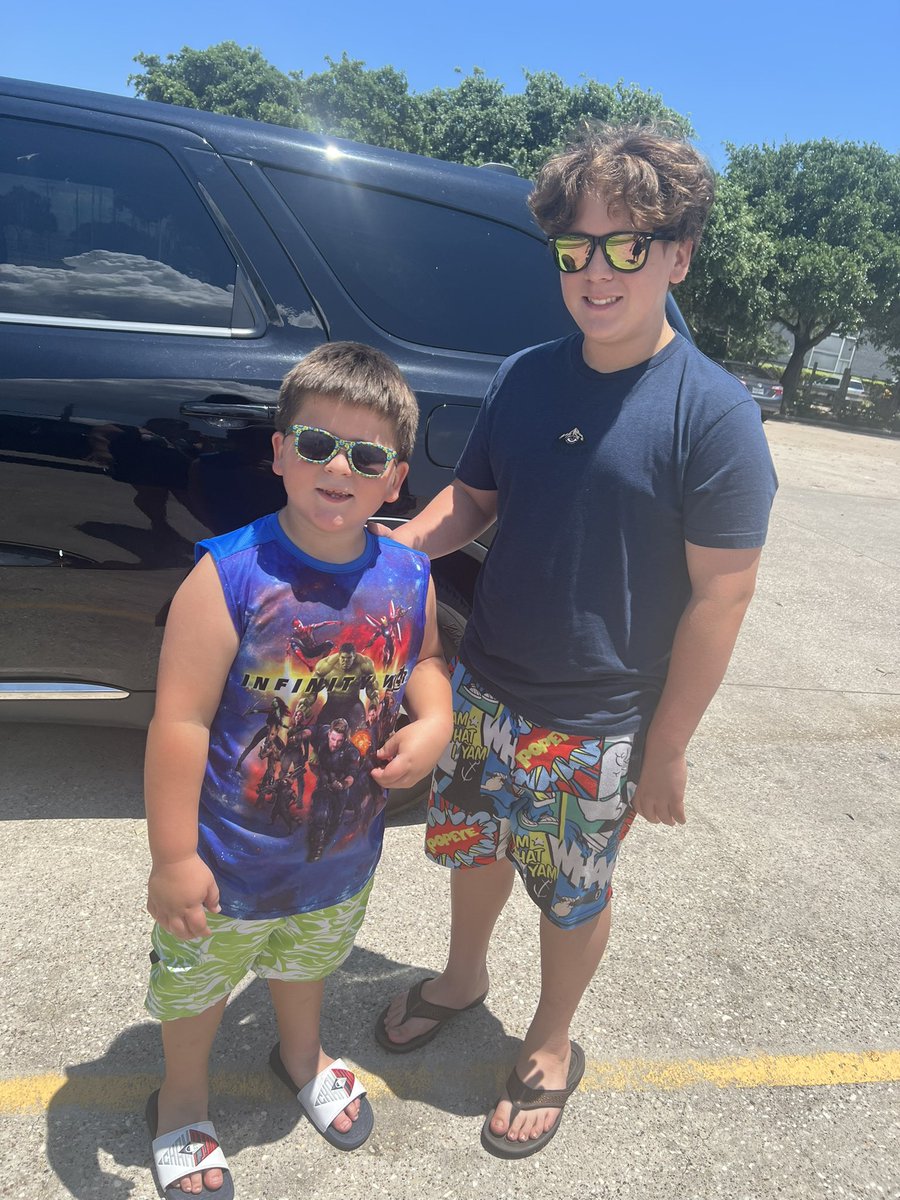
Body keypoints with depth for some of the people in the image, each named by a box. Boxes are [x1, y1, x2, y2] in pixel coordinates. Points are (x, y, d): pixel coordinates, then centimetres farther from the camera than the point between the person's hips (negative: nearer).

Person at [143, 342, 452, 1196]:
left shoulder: (408, 577, -11)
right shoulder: (230, 573, -26)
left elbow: (426, 659, 7)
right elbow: (180, 722, -23)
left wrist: (434, 723, -14)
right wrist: (173, 857, -20)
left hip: (342, 853, 4)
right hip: (229, 862, -4)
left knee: (308, 962, 33)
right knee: (197, 989, 23)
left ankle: (301, 1056, 65)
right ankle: (181, 1104, 55)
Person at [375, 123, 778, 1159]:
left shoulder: (712, 411, -16)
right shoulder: (524, 376, -1)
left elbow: (721, 594, -14)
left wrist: (665, 749, -12)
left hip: (594, 725, -4)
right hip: (481, 688, 5)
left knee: (572, 896, 16)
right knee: (471, 843, 23)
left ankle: (551, 1048, 45)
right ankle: (462, 978, 54)